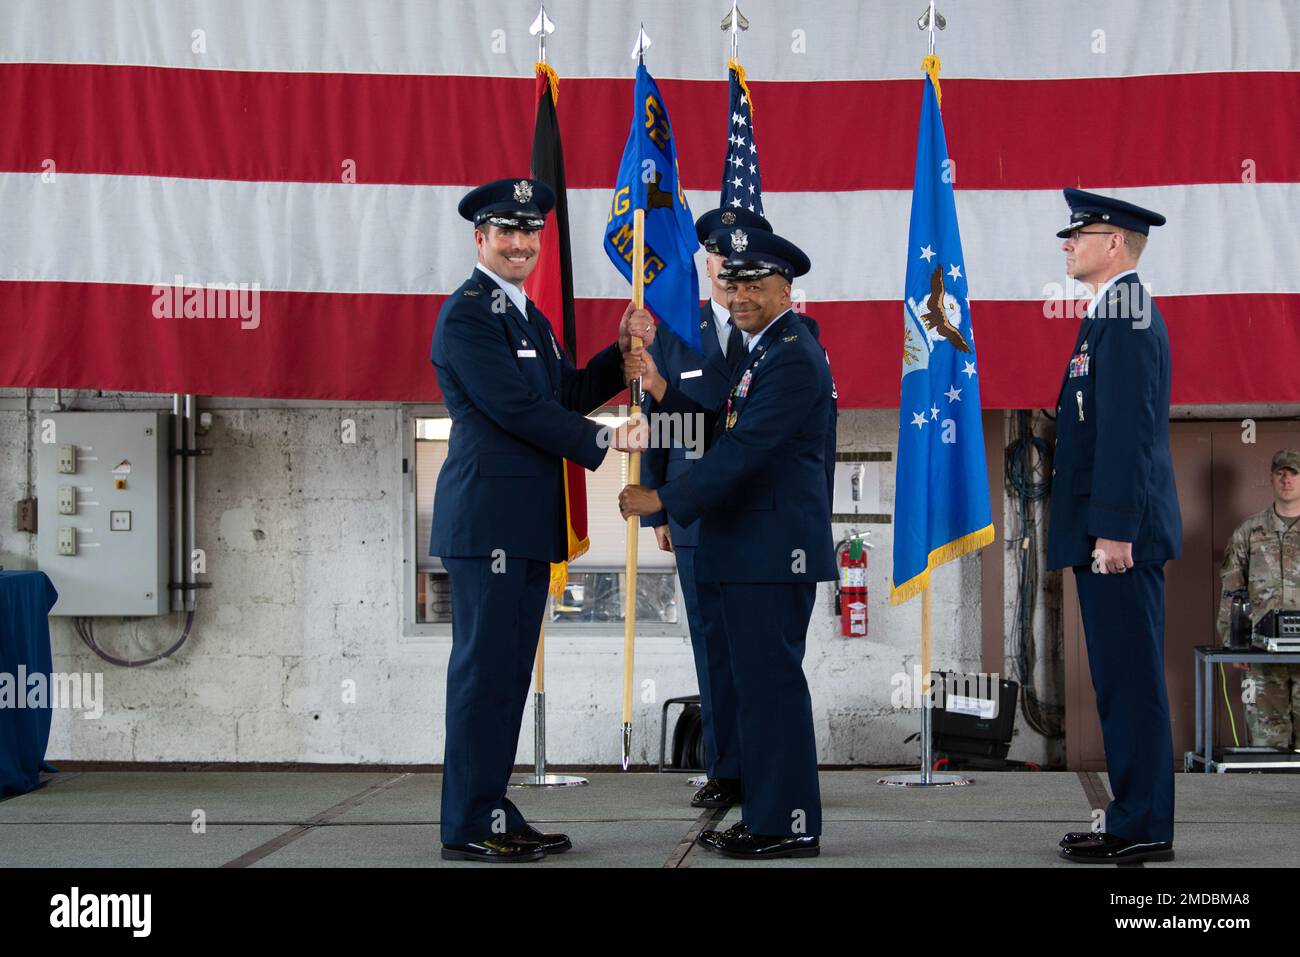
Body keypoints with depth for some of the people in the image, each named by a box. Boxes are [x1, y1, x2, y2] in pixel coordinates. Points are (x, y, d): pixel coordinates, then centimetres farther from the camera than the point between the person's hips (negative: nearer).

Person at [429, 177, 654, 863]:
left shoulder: (527, 316, 20)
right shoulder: (467, 314, -10)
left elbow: (568, 394, 19)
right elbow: (517, 406, -16)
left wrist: (623, 352, 5)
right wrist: (598, 444, -7)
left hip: (526, 523, 10)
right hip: (487, 516, -9)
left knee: (509, 670, 12)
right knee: (485, 666, -6)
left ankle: (493, 812, 19)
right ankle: (468, 826, -1)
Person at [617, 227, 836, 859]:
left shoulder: (793, 357, -15)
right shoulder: (764, 349, 18)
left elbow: (743, 449, -22)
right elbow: (724, 429, 17)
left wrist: (664, 500, -20)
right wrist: (664, 392, 3)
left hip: (775, 549, -11)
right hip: (751, 547, 11)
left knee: (772, 681, -7)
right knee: (761, 683, 14)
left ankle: (788, 826, -1)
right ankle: (765, 817, 21)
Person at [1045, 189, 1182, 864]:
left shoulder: (1125, 314, -14)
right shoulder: (1120, 312, 19)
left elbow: (1126, 430, -21)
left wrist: (1114, 528, -23)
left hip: (1118, 534, -11)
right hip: (1112, 530, 11)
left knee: (1130, 682, -6)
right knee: (1125, 682, 13)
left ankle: (1141, 830, -1)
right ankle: (1137, 821, 19)